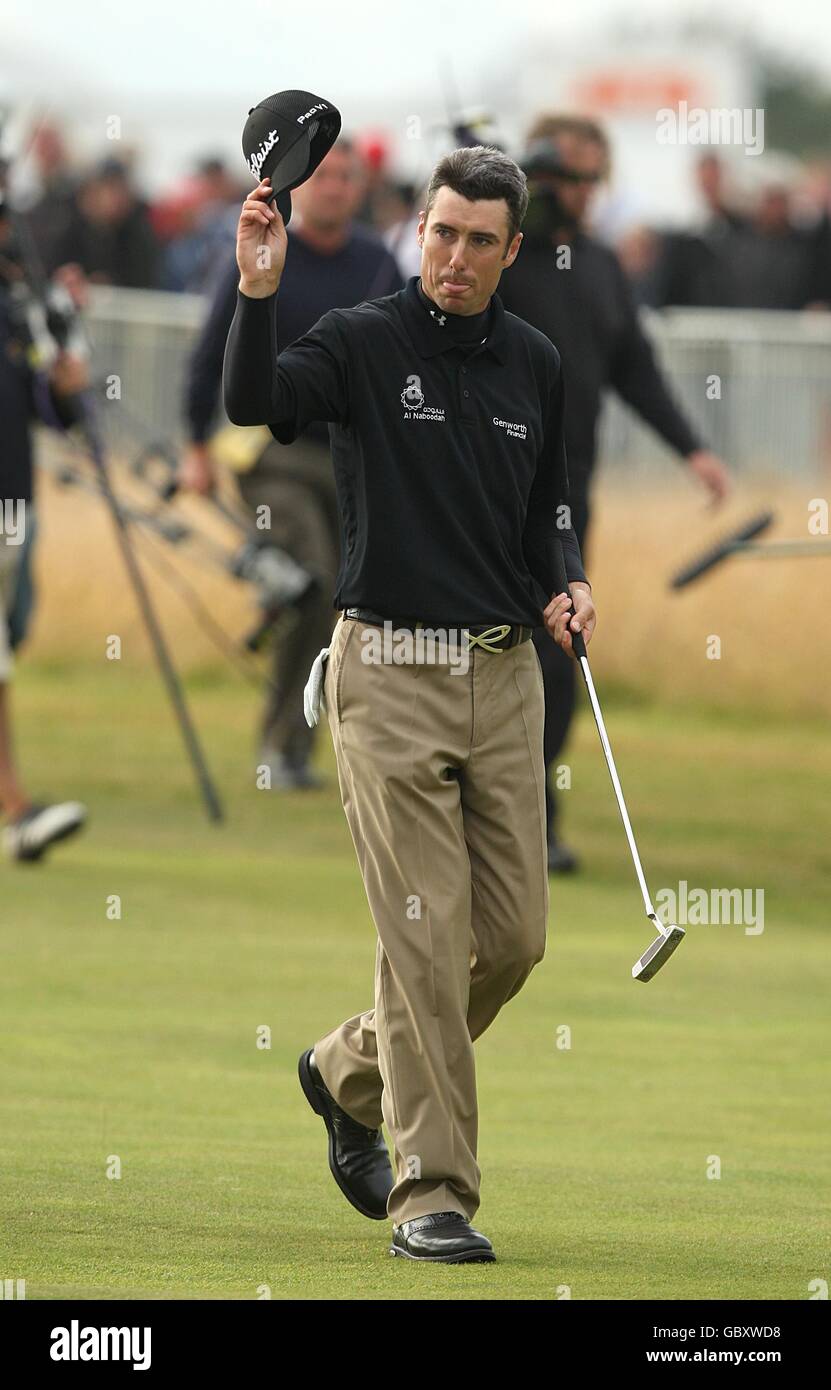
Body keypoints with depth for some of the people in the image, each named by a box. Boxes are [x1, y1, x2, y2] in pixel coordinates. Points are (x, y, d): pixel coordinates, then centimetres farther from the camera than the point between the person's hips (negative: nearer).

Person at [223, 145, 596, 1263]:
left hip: (506, 673, 5)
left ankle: (349, 1074, 30)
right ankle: (432, 1194, -4)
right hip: (392, 669, -5)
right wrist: (259, 293, -39)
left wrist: (568, 582, 2)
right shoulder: (362, 342, -6)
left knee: (514, 937, 5)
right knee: (427, 937, -9)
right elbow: (255, 405, -24)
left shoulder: (535, 365, 10)